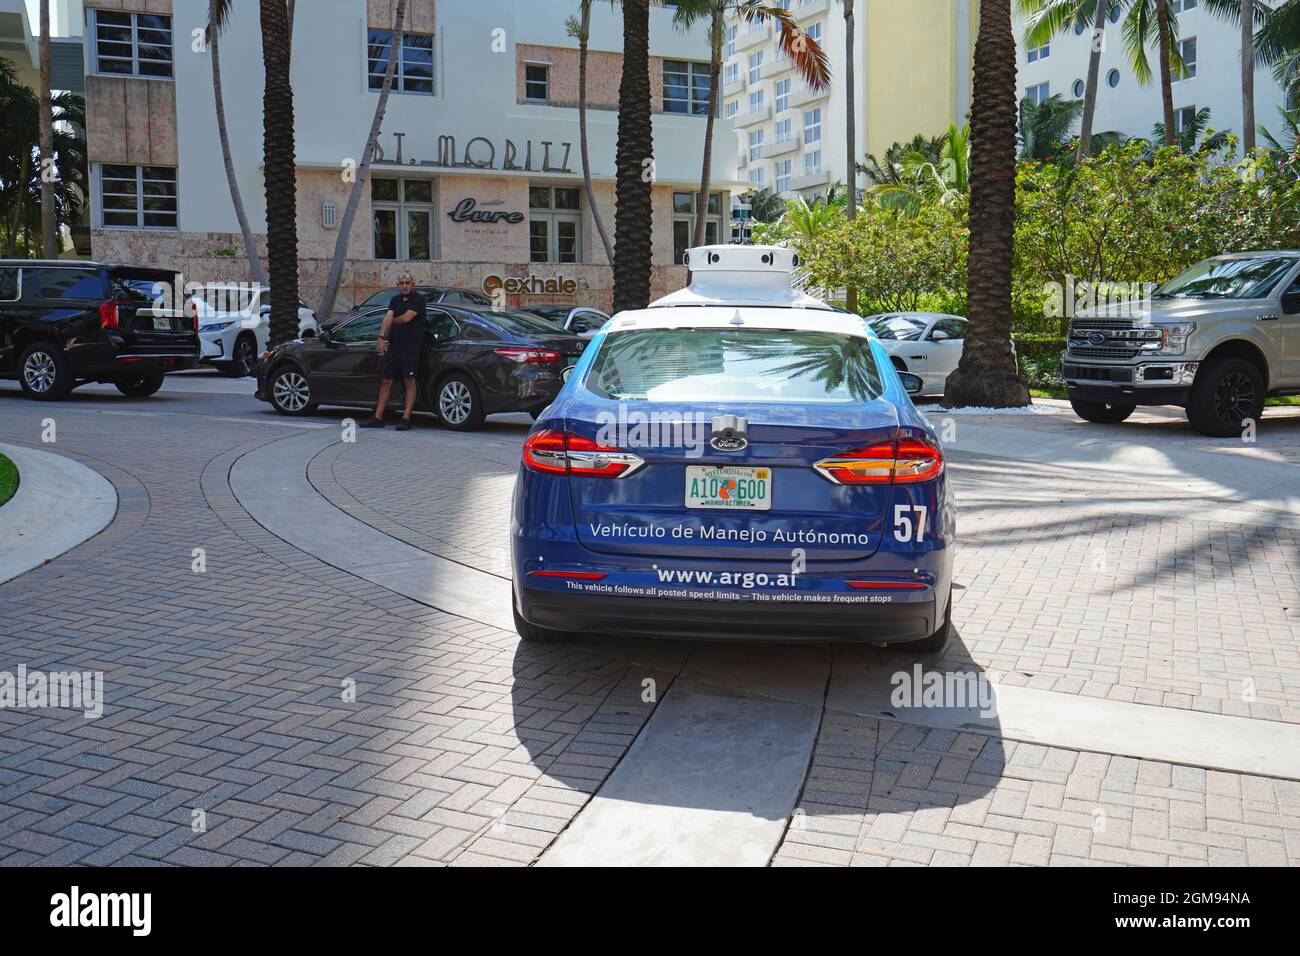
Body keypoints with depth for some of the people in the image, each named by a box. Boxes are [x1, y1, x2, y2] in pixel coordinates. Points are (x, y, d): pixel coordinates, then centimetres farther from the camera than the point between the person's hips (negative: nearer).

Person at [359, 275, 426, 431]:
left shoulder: (418, 300, -4)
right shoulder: (395, 300, 15)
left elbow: (406, 318, -15)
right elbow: (388, 317, 0)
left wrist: (392, 320, 4)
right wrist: (381, 336, -14)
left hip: (411, 347, -6)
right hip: (393, 346, 6)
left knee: (409, 382, -5)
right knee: (386, 381, 6)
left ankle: (406, 418, -4)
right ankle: (378, 418, 9)